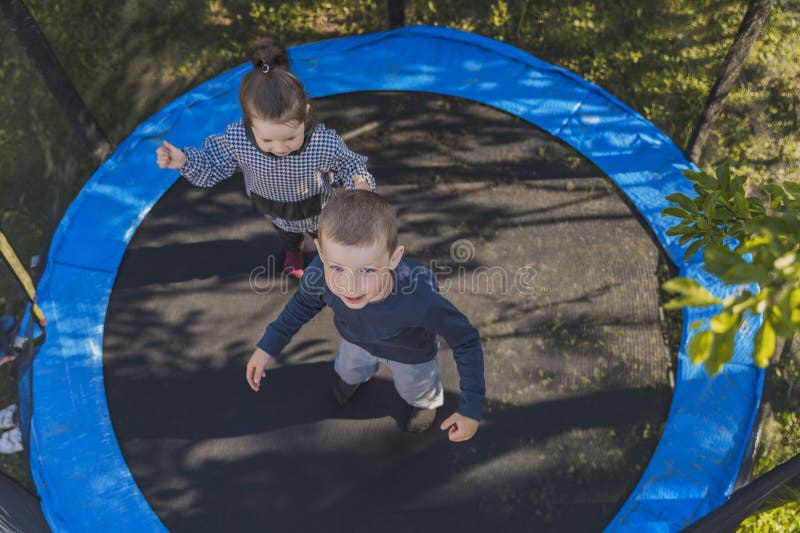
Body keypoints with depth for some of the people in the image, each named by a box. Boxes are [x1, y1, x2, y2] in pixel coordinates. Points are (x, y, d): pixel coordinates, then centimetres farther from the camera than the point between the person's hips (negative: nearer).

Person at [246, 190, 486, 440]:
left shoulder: (419, 297, -50)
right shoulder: (320, 272, -40)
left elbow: (466, 341, -32)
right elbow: (305, 301, -13)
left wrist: (470, 409, -29)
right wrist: (269, 346, -10)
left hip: (410, 352, -2)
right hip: (357, 339, 3)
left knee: (415, 390, 30)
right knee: (349, 370, 35)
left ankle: (427, 401, 67)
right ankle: (354, 376, 72)